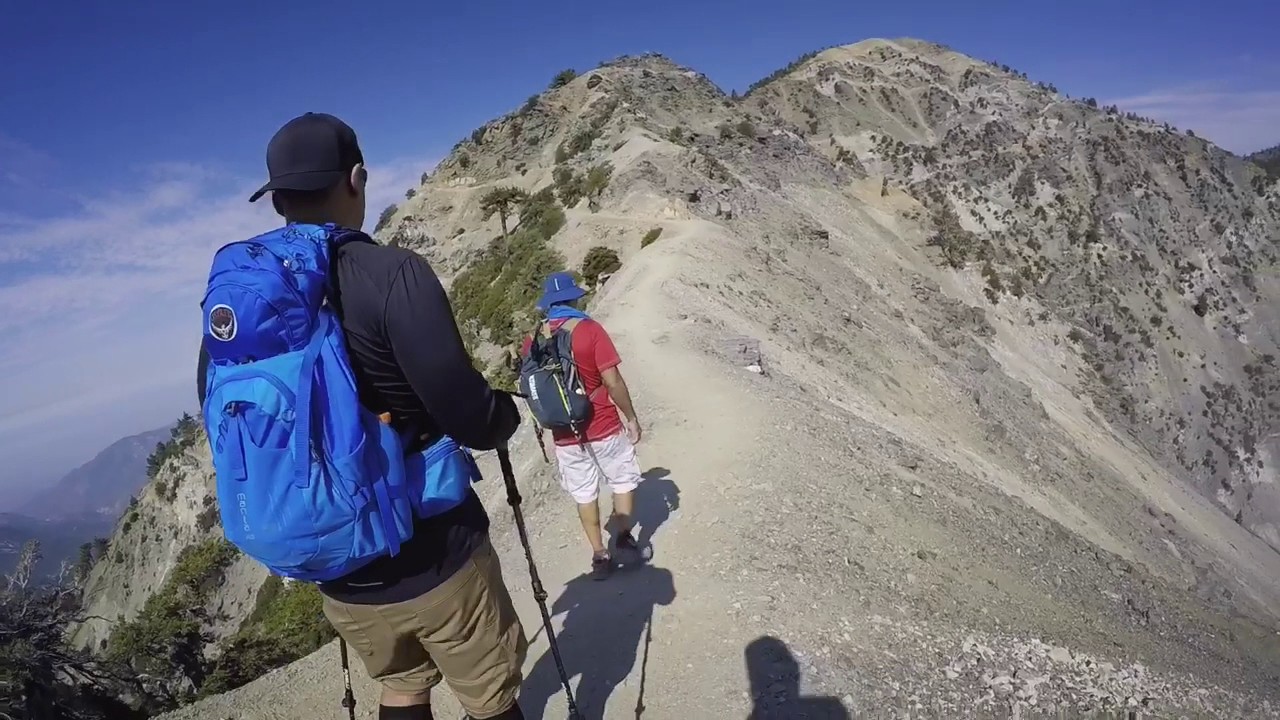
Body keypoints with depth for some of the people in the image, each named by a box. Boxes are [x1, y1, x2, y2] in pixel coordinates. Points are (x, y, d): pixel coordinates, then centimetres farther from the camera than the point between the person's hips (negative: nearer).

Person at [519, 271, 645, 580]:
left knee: (584, 494, 15)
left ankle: (599, 555, 21)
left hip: (564, 435, 4)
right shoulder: (590, 329, -14)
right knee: (624, 480, 19)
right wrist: (632, 417, -5)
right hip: (604, 427, -3)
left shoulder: (532, 339, -2)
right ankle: (623, 534, 11)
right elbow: (612, 381, -16)